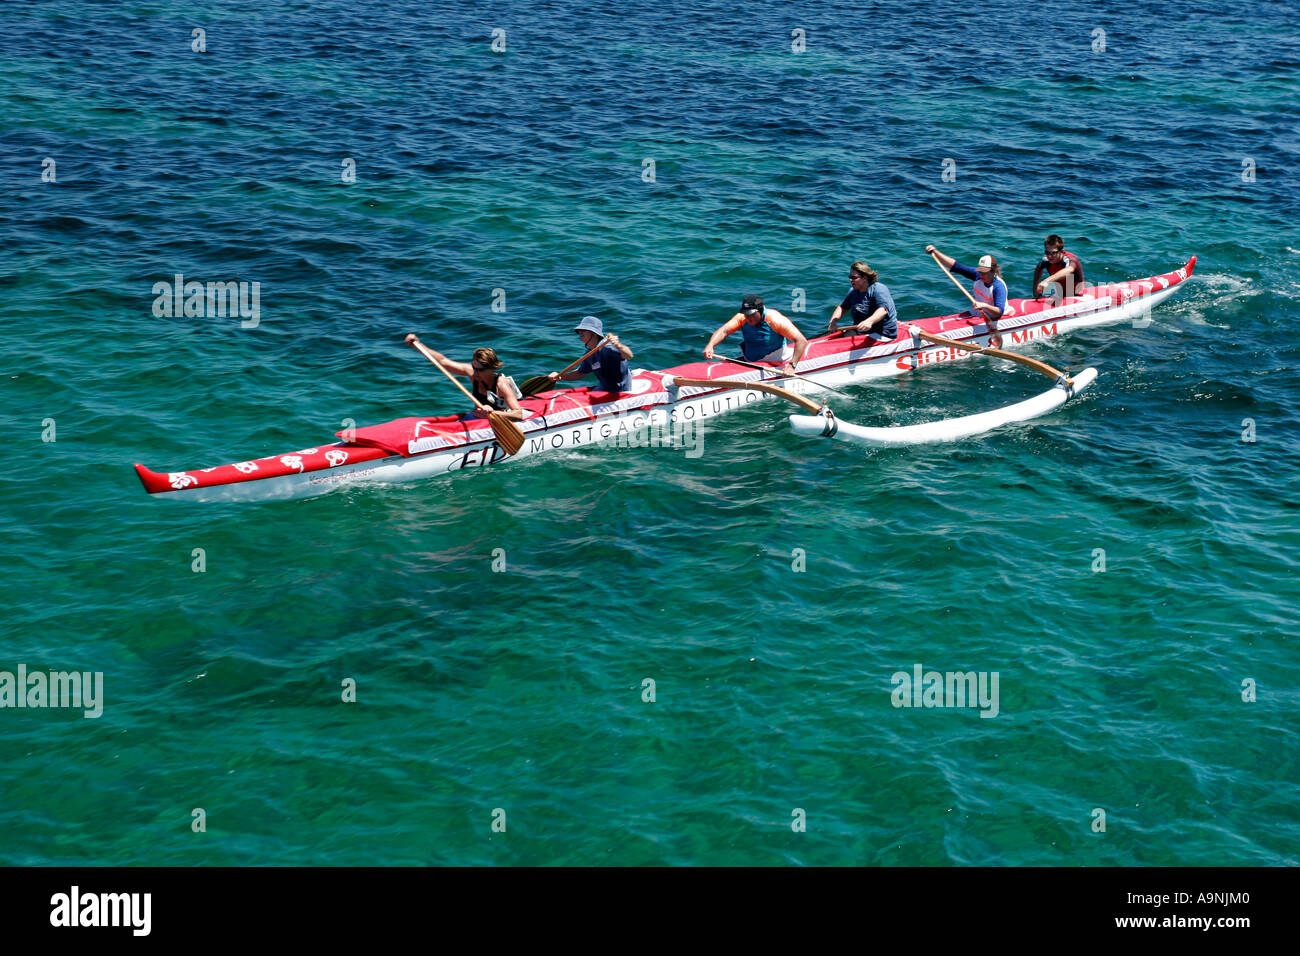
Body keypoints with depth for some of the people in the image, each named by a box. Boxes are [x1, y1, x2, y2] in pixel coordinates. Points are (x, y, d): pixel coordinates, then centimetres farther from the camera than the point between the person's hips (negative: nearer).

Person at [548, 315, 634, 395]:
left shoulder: (606, 348, -23)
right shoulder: (589, 353, 6)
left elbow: (629, 356, -38)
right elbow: (580, 372, 20)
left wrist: (618, 346, -59)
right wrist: (560, 376, 6)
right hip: (604, 389, 9)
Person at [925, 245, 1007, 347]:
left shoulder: (999, 287, -27)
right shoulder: (978, 275, -10)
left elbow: (999, 312, -36)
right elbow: (956, 266, -10)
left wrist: (985, 306, -53)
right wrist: (935, 252, -16)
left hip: (993, 320, -6)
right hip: (978, 314, 6)